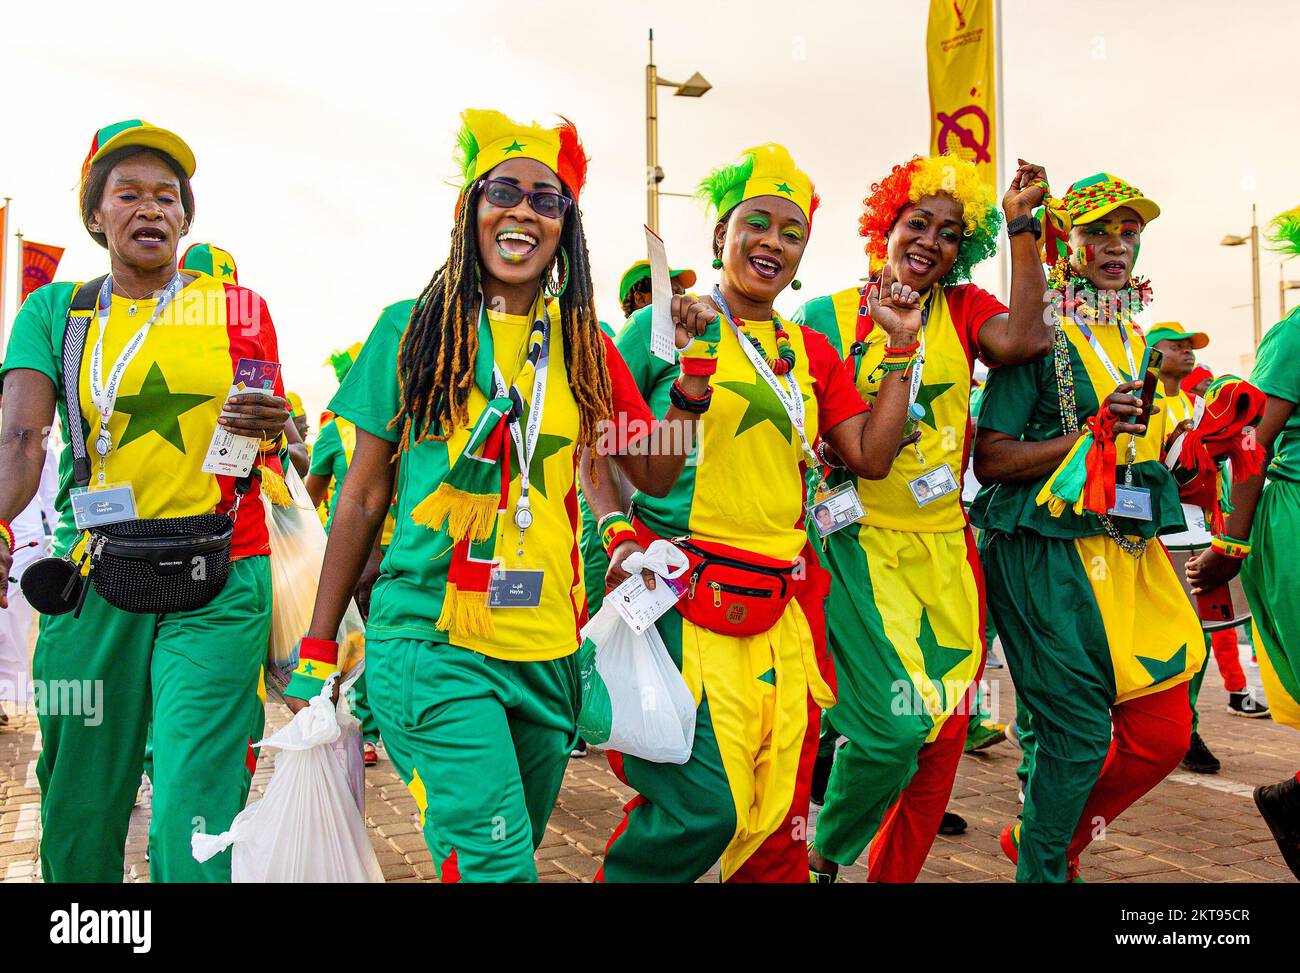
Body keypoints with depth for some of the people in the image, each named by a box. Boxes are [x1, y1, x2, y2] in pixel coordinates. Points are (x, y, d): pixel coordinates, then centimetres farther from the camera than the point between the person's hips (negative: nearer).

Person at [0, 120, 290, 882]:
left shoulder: (239, 309, 9)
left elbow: (281, 446, 14)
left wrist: (275, 427, -11)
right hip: (94, 581, 1)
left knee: (194, 814, -8)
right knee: (79, 810, 10)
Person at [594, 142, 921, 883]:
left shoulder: (811, 351, 16)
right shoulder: (662, 326, 3)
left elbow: (871, 457, 10)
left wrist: (903, 345, 9)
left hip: (782, 606, 5)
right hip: (683, 594, -4)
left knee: (779, 820, 6)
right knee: (704, 807, -11)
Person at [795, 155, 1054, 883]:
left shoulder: (964, 310, 8)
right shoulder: (829, 316, 1)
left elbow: (1023, 341, -14)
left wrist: (1022, 227, -10)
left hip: (948, 547, 4)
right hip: (862, 542, -4)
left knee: (943, 737, 8)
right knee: (898, 720, -14)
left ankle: (892, 875, 30)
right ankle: (825, 856, 15)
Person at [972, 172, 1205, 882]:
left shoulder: (1137, 340, 18)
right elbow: (990, 459, -12)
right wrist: (1093, 435, -16)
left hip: (1132, 552, 8)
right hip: (1050, 551, -7)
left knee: (1165, 731, 5)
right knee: (1078, 734, -5)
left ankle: (1043, 840, 27)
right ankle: (1041, 867, 19)